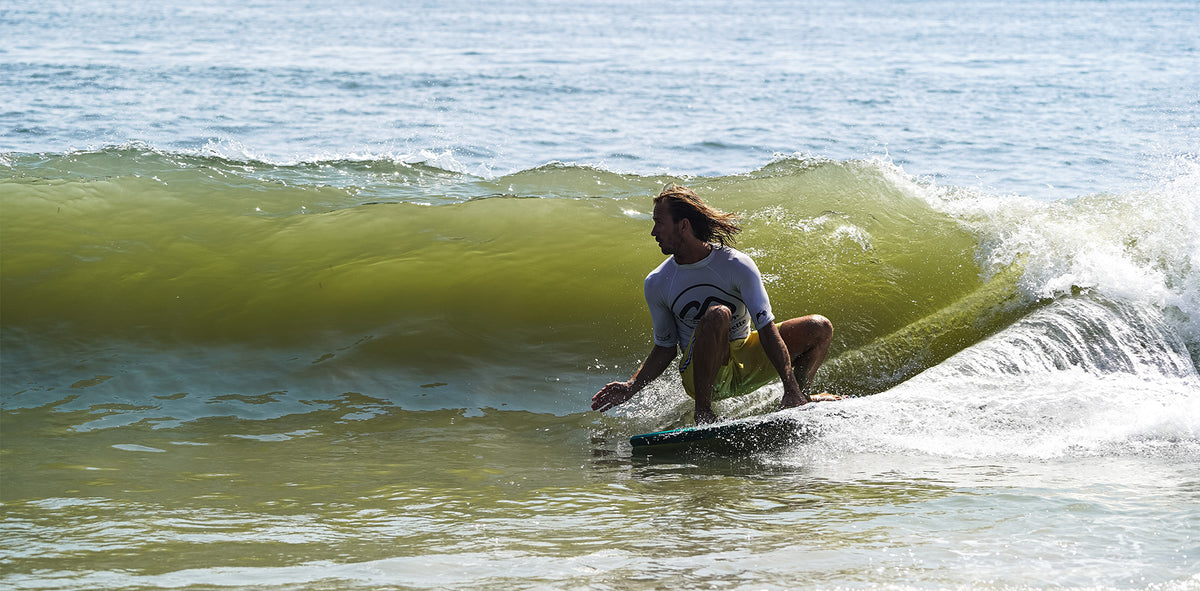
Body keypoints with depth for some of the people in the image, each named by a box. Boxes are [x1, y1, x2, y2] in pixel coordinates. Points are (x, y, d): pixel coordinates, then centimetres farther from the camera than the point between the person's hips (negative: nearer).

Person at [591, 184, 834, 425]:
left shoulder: (737, 266, -12)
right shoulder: (656, 284, -4)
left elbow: (767, 329, -16)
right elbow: (665, 348, 7)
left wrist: (791, 388, -25)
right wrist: (630, 388, -6)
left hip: (746, 364, 2)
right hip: (699, 371, -2)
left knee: (820, 328, -11)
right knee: (718, 315, -35)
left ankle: (799, 397, 9)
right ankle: (703, 412, -29)